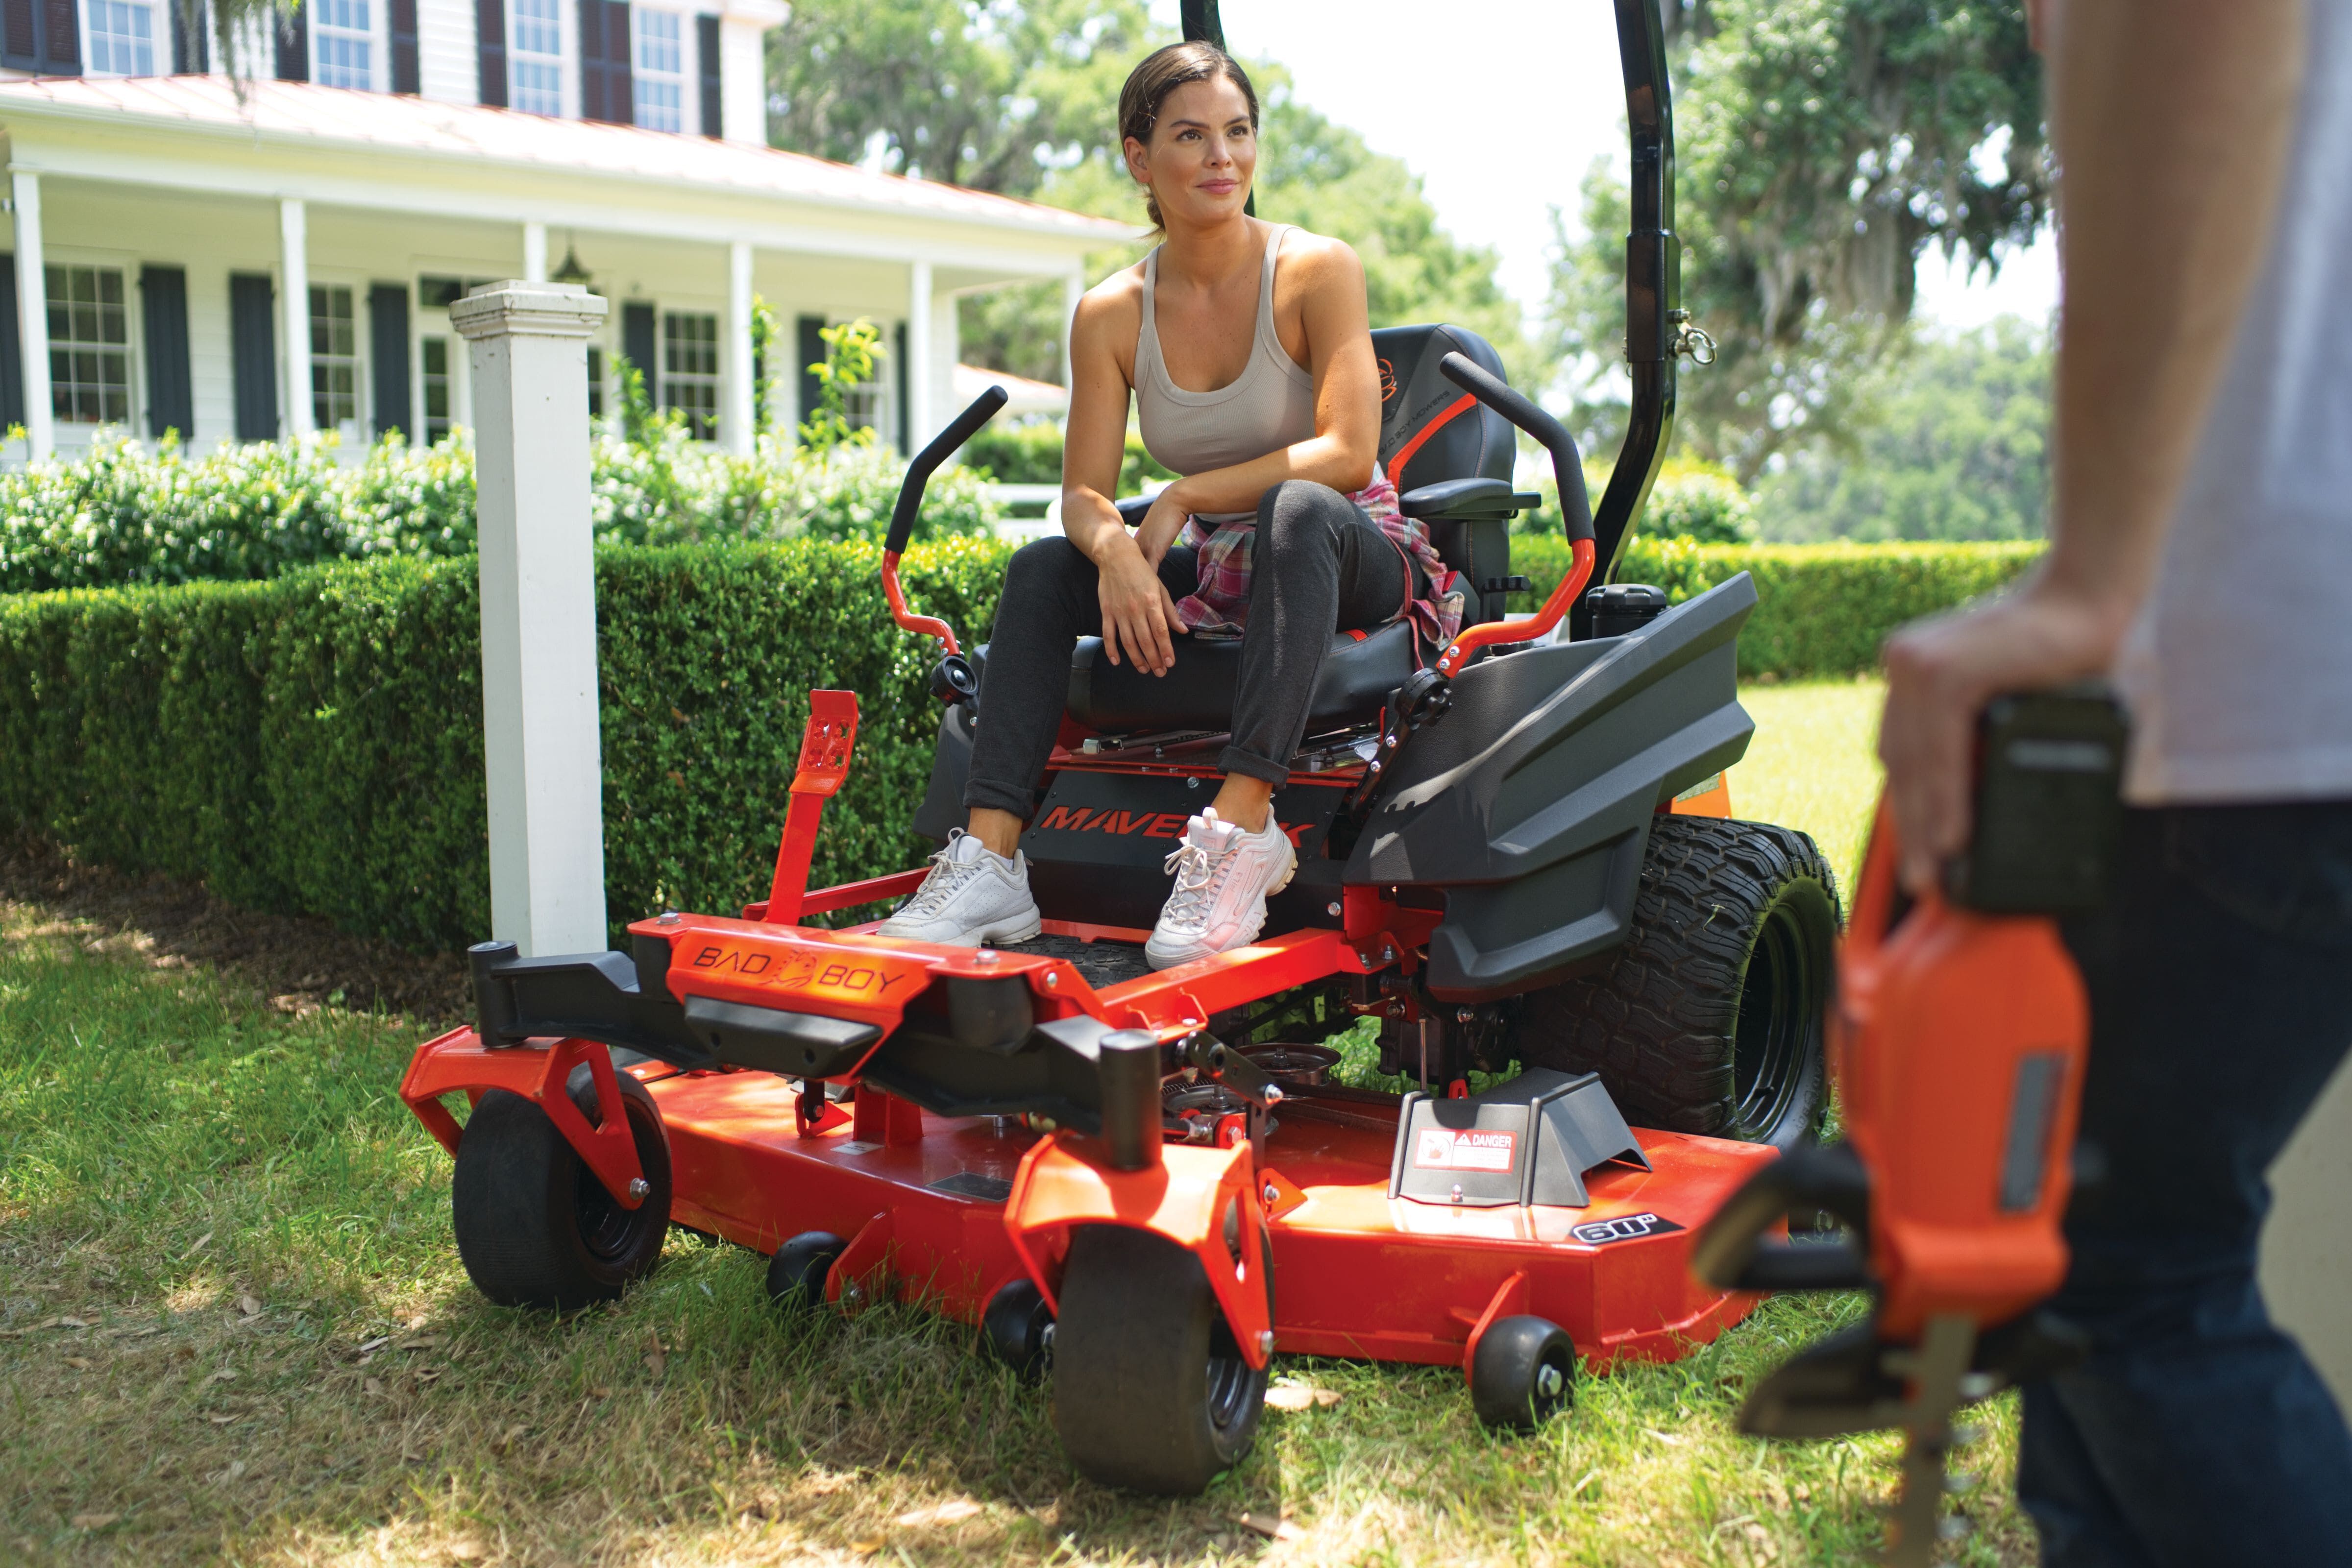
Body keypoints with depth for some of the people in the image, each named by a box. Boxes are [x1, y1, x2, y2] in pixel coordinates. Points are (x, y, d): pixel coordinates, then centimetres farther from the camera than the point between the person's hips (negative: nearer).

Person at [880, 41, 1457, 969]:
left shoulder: (1315, 270, -10)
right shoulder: (1112, 315, 1)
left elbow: (1349, 452, -19)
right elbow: (1084, 491, -4)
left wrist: (1186, 497, -18)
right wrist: (1117, 550, -27)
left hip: (1354, 561, -4)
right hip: (1214, 573, 4)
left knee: (1297, 509, -36)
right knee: (1042, 569, -15)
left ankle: (1243, 824, -43)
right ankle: (990, 860, -25)